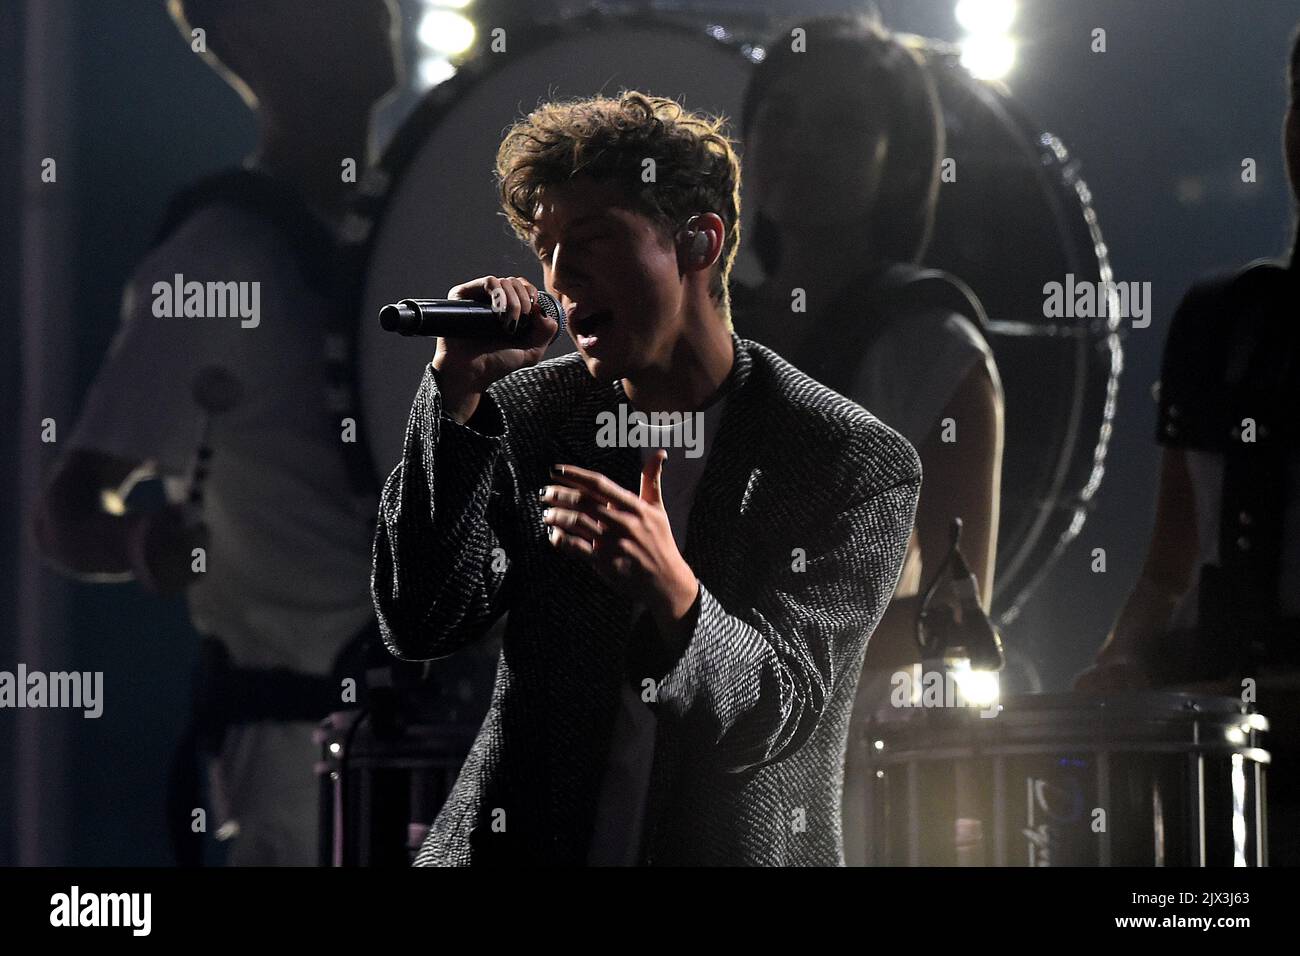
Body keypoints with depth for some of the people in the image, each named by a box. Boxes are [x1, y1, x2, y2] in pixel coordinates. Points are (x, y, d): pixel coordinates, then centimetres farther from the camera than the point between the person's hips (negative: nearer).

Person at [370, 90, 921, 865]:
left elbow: (773, 719, -12)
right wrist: (457, 395, -12)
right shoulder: (529, 412, 1)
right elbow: (420, 627, -6)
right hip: (516, 847, 3)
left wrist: (672, 595, -31)